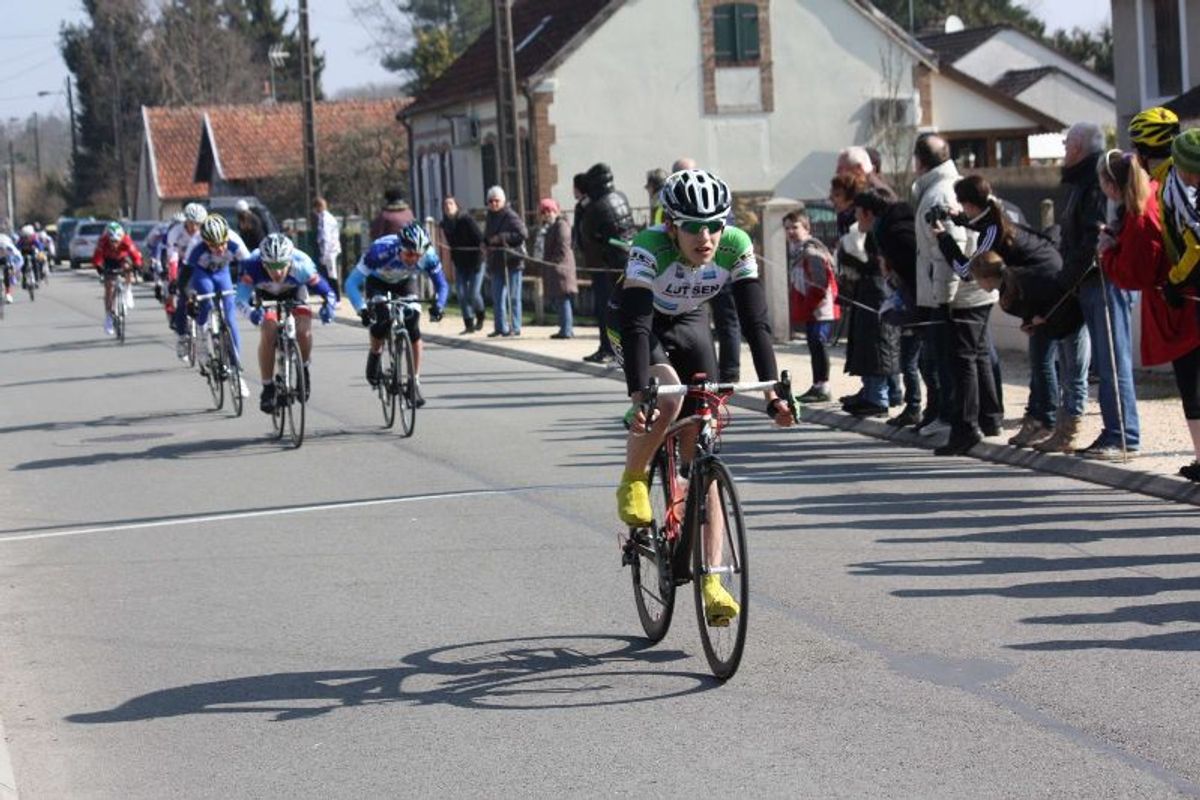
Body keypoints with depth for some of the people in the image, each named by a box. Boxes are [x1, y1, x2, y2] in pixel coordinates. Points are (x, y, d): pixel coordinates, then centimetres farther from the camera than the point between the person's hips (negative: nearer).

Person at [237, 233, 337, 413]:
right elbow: (241, 296, -43)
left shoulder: (301, 265, -38)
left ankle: (304, 370, 7)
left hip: (294, 292, 0)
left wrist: (329, 306, -55)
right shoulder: (253, 265, -39)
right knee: (268, 333, -22)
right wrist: (250, 311, -65)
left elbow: (327, 291, -33)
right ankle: (268, 388, -7)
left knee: (303, 331, -23)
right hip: (265, 295, 0)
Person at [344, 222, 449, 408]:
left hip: (405, 282, 2)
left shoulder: (428, 256, -32)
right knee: (383, 320, -27)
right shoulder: (381, 250, -40)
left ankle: (415, 383, -5)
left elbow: (441, 284, -18)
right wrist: (362, 309, -49)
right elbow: (352, 283, -35)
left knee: (413, 329, -15)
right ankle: (374, 356, 3)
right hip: (378, 282, -2)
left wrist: (438, 305, -38)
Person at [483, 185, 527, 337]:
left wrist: (501, 238, -19)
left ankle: (515, 327, 2)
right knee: (497, 297, 9)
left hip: (512, 262, -8)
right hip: (496, 262, 8)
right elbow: (486, 237, 29)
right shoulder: (490, 218, 15)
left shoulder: (511, 216, -9)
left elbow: (523, 234, -20)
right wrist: (486, 242, 5)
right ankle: (501, 327, 16)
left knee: (513, 297, -3)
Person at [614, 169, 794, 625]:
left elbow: (756, 321, -26)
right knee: (668, 398, -35)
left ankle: (710, 582, -4)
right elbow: (635, 325, -41)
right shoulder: (650, 248, -35)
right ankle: (633, 482, -6)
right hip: (647, 328, -3)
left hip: (691, 327, 3)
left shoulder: (736, 247, -26)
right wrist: (639, 395, -53)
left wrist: (772, 391, -35)